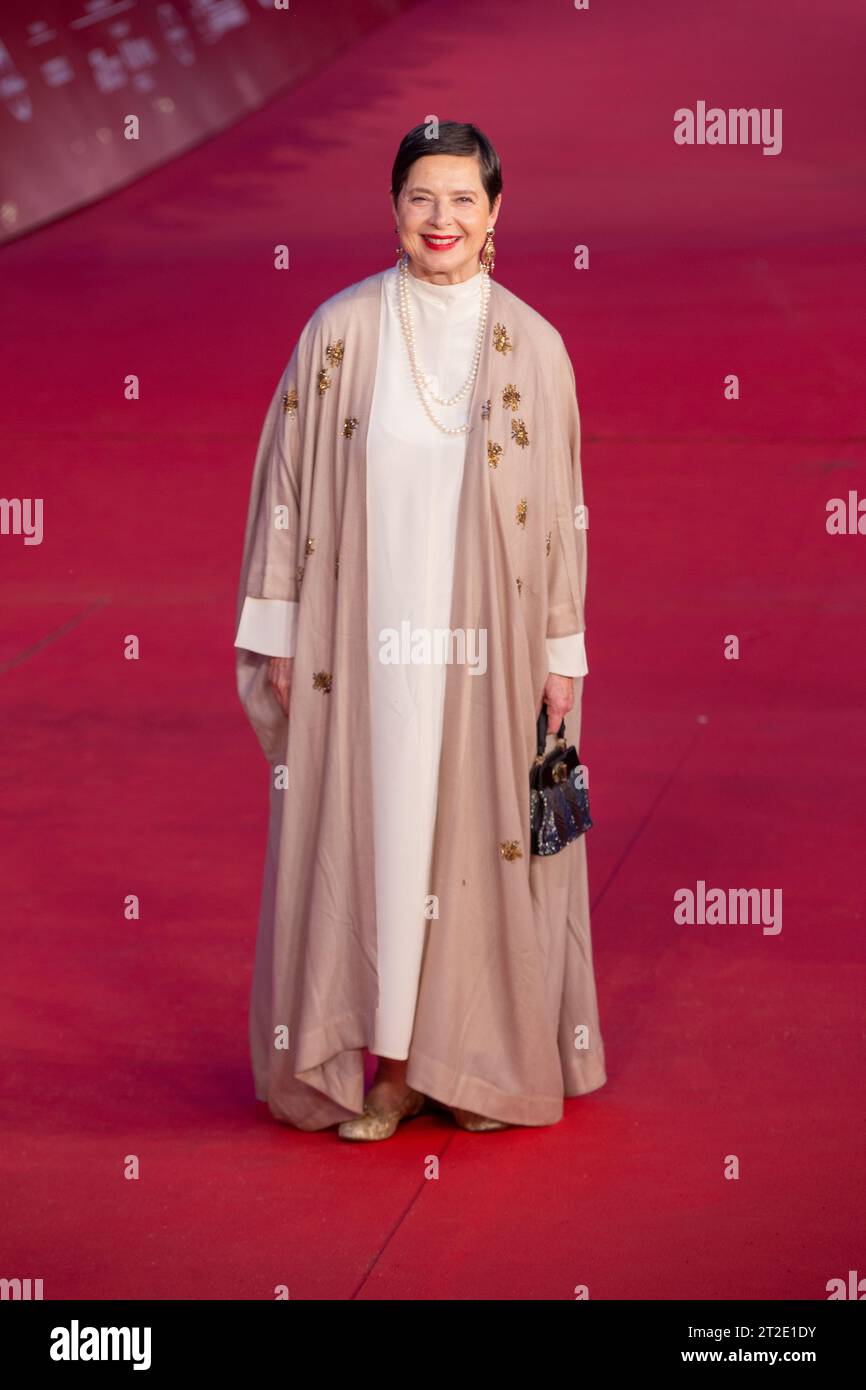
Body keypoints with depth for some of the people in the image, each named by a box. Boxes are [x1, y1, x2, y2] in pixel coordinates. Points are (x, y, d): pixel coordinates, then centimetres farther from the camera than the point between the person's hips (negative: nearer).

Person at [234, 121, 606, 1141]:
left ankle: (480, 1062, 19)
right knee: (373, 836, 2)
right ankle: (390, 1065, 12)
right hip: (367, 642, 0)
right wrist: (280, 634, -1)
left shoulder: (532, 346, 2)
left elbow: (560, 508, 4)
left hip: (486, 647, 1)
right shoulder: (340, 331, 0)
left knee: (479, 839, 6)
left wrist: (562, 654, 2)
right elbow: (290, 483, 2)